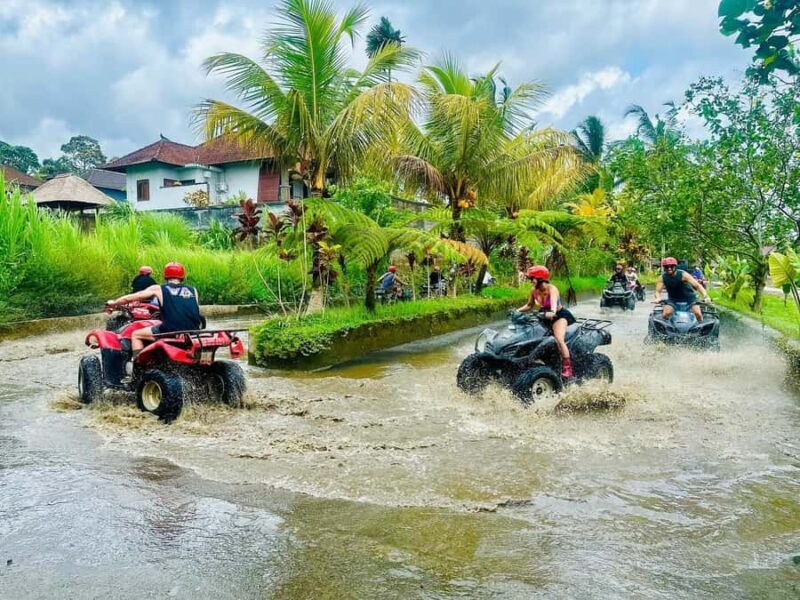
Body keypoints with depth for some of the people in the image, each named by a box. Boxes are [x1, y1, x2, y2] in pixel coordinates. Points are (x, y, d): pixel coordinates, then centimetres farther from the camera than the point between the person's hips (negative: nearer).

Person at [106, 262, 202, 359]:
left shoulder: (159, 289, 9)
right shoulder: (193, 290, 14)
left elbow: (129, 298, 16)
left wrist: (113, 303, 35)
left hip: (170, 331, -3)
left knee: (136, 335, 19)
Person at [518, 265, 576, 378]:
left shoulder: (551, 289, -22)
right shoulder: (534, 290, -3)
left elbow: (554, 301, -43)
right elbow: (529, 305, 8)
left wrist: (552, 312, -63)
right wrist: (517, 311, -8)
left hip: (559, 315, -7)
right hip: (545, 317, 7)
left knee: (559, 339, -28)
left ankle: (567, 368, -22)